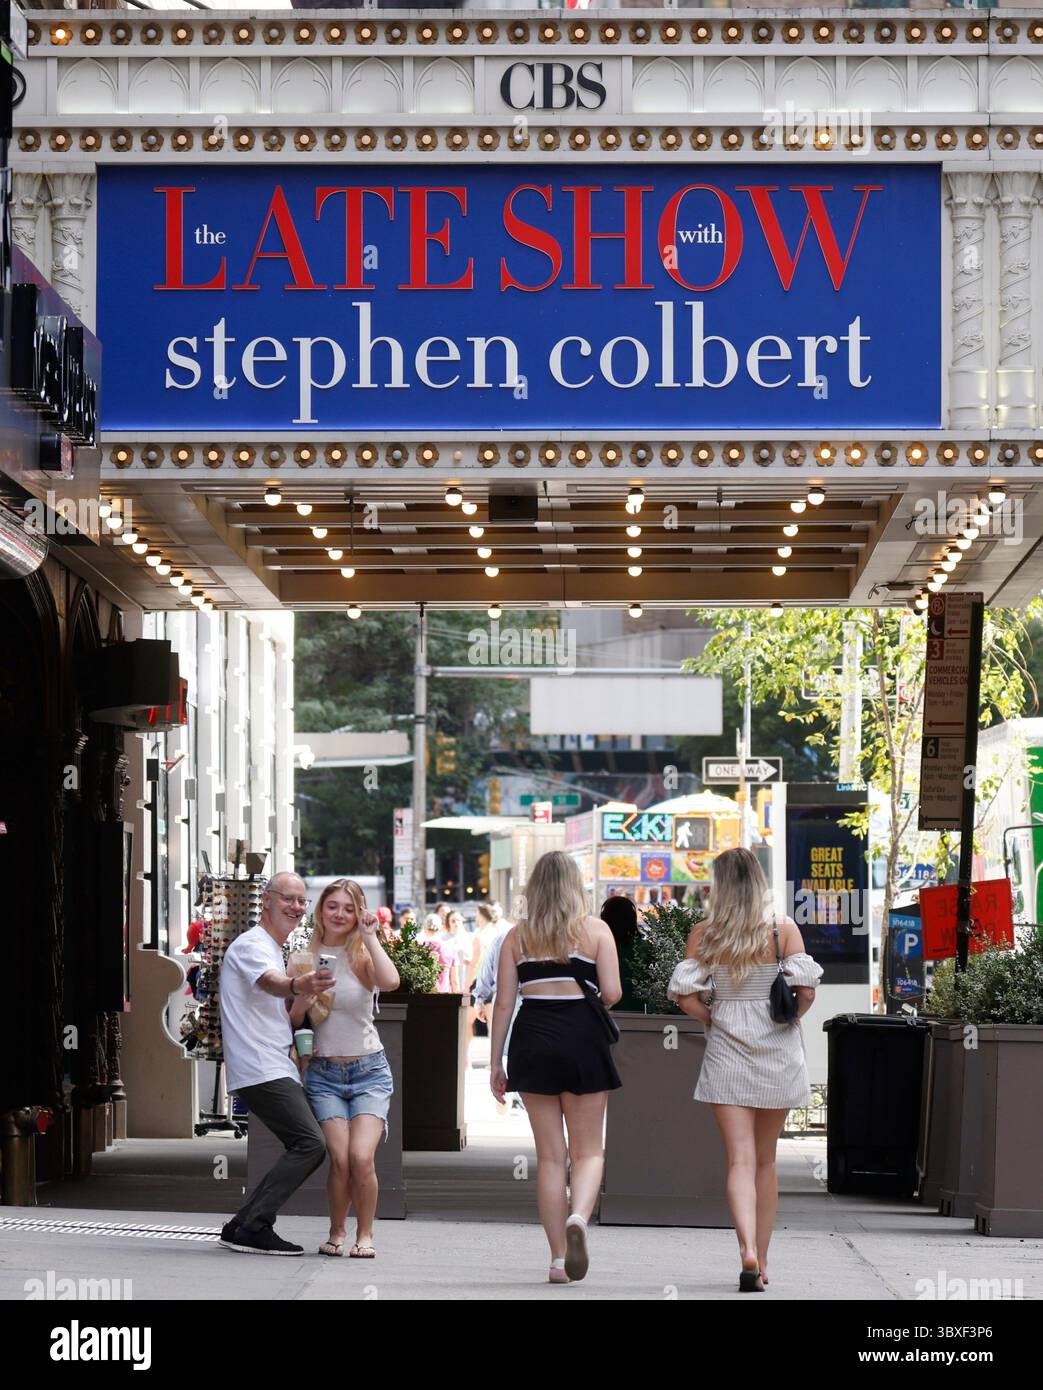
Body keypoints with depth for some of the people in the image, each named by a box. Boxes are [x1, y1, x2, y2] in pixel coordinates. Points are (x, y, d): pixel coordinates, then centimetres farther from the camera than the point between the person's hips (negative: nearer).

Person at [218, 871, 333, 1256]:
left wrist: (303, 1004, 8)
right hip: (262, 1070, -10)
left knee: (303, 1149, 7)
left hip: (276, 1070, 10)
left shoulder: (272, 949, 24)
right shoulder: (252, 945, -9)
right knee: (311, 1144, -17)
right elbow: (270, 983, -31)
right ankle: (253, 1228, -17)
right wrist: (297, 987, -53)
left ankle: (240, 1227, 8)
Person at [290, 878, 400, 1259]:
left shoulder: (362, 956, 0)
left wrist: (369, 936, -16)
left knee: (361, 1157, -18)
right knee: (340, 1158, -15)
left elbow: (391, 982, -23)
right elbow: (291, 1023, 12)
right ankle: (336, 1232, 8)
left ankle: (364, 1234, 2)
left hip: (369, 1070, -1)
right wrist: (304, 1001, -9)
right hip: (323, 1072, 1)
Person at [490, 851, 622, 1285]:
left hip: (533, 1038, 2)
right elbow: (611, 993, -5)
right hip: (582, 1038, -2)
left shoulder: (517, 935, 8)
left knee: (549, 1155, 8)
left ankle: (558, 1259, 5)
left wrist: (495, 1062, 8)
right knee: (588, 1152, 6)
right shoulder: (595, 929, 3)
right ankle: (578, 1218, -25)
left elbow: (503, 1002, 5)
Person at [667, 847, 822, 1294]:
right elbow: (806, 992, -10)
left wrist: (714, 1019, 10)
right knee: (765, 1161, 14)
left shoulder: (703, 934, -2)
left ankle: (748, 1249, -25)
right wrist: (786, 1018, 8)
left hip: (726, 1055, -1)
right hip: (777, 1055, 1)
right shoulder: (784, 930, -4)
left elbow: (686, 996, -6)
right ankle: (761, 1261, 19)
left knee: (740, 1161, -4)